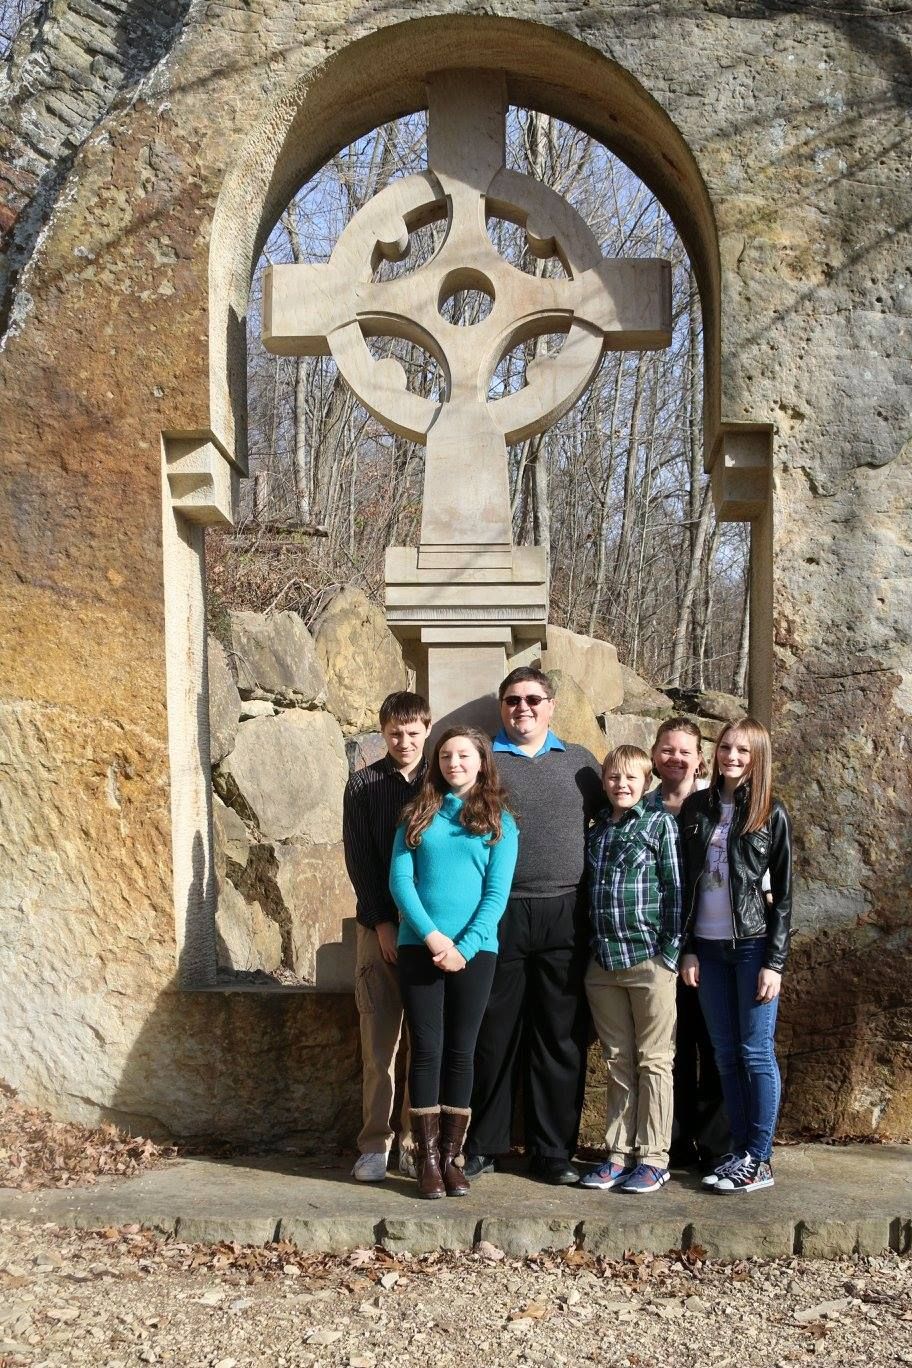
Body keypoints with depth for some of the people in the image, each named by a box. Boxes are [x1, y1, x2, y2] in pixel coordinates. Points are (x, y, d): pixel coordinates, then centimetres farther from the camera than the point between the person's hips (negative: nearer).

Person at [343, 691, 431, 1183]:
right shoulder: (363, 785, 5)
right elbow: (359, 859, 1)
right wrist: (382, 923, -8)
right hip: (379, 927, 0)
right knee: (379, 1040, 1)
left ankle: (415, 1142, 13)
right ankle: (375, 1144, 8)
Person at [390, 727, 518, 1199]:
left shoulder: (499, 821, 6)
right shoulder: (418, 814, 8)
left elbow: (497, 892, -1)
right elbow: (399, 880, -1)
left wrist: (464, 946, -13)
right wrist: (432, 937, -13)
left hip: (474, 951, 0)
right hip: (419, 947, 0)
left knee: (461, 1052, 5)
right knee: (427, 1050, 0)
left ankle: (451, 1156, 15)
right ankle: (427, 1159, 8)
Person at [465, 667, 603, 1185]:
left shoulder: (579, 761, 13)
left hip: (565, 915, 2)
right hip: (499, 915, -2)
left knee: (562, 1038, 6)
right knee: (496, 1035, 5)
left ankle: (554, 1151, 17)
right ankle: (483, 1146, 18)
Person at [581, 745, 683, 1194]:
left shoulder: (660, 823, -2)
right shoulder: (596, 831, 13)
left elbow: (675, 889, -5)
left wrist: (671, 952, -11)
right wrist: (590, 950, 10)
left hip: (649, 960, -5)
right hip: (603, 963, 5)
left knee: (653, 1062, 3)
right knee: (618, 1063, 11)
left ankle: (653, 1159, 10)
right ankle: (619, 1153, 18)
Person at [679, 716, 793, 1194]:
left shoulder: (771, 814, -3)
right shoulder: (695, 807, 6)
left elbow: (782, 892, -4)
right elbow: (685, 882, 7)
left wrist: (774, 962, -9)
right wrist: (687, 948, 2)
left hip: (752, 945, -3)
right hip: (707, 947, 4)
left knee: (756, 1052, 0)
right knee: (726, 1055, 9)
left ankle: (759, 1160, 9)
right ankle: (739, 1150, 18)